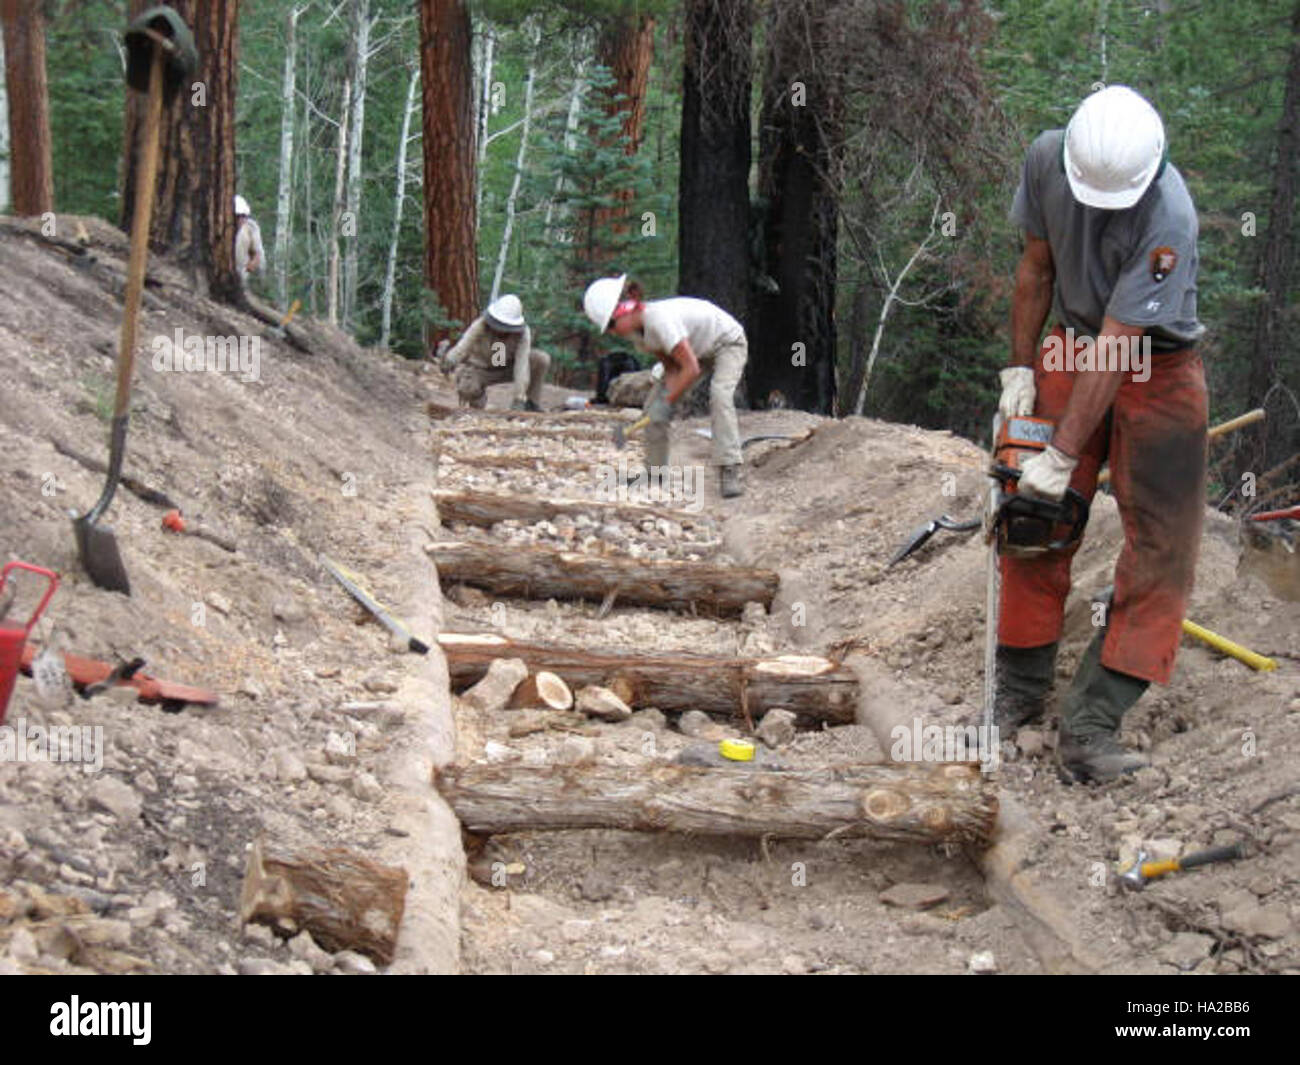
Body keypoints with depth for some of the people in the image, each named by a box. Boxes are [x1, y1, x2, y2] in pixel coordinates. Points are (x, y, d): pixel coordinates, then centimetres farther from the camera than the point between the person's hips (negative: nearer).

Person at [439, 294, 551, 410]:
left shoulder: (523, 332, -29)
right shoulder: (481, 325, -34)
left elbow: (522, 366, -32)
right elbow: (464, 345, -43)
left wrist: (519, 399, -38)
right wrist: (450, 361, -65)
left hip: (505, 367, 2)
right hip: (477, 368, -2)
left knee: (542, 359, -20)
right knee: (466, 389, -36)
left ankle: (531, 404, -2)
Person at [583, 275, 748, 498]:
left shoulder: (660, 320, -39)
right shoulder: (635, 331, -13)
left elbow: (691, 369, -37)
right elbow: (670, 366, -8)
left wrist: (668, 401, -32)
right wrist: (667, 393, -25)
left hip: (728, 343, -8)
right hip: (694, 350, 8)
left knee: (719, 394, -33)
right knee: (654, 405, -1)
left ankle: (729, 473, -34)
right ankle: (655, 469, 10)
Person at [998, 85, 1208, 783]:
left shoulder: (1168, 215, -30)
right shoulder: (1047, 158, -13)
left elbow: (1115, 348, -29)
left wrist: (1064, 456, -26)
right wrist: (1021, 366, 2)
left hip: (1156, 368, -4)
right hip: (1072, 347, 4)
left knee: (1158, 551, -10)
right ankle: (1020, 689, 14)